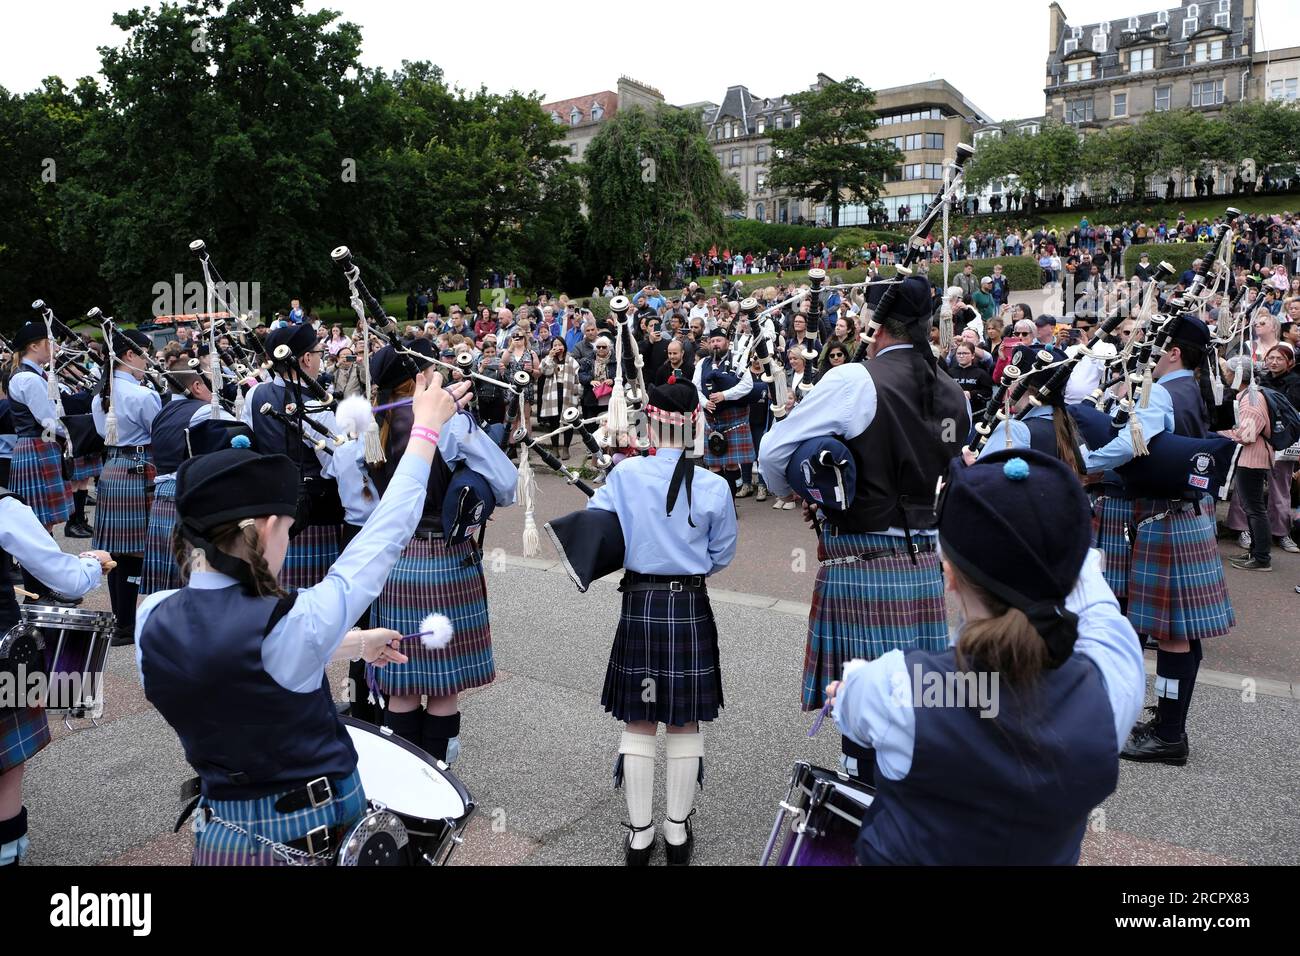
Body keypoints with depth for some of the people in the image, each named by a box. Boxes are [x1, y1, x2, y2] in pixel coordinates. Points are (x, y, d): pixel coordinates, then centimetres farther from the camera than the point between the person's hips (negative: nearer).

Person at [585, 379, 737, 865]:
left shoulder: (624, 474, -10)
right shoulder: (714, 486, -8)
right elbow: (721, 556, 2)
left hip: (639, 606, 0)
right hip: (691, 608, 0)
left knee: (638, 725, 12)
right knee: (686, 725, 13)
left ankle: (640, 833, 21)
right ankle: (677, 831, 24)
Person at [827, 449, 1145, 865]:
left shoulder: (895, 687, -30)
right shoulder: (1113, 683, -26)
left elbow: (846, 707, -6)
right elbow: (1087, 589, -4)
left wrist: (853, 679, 15)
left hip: (902, 855, -2)